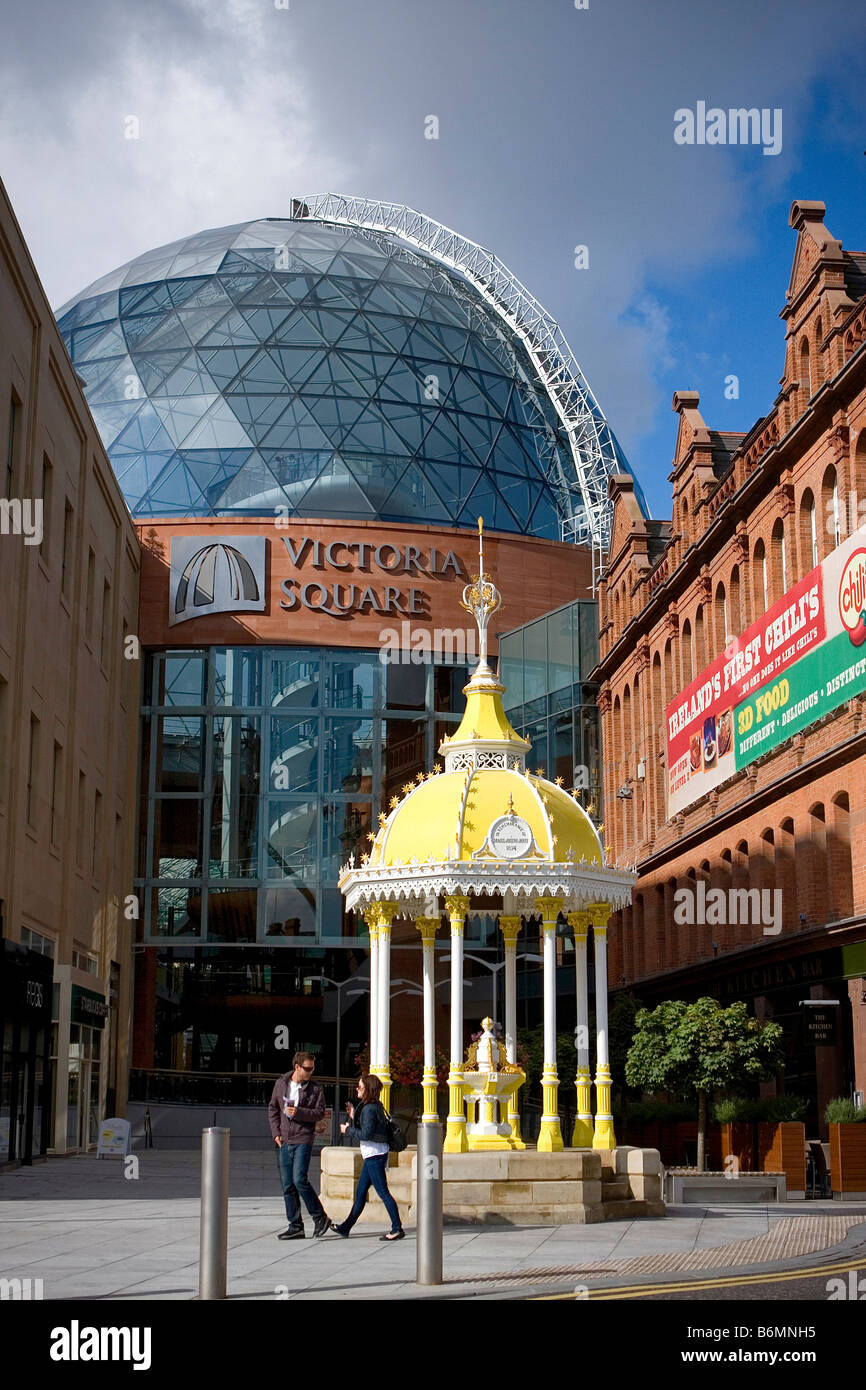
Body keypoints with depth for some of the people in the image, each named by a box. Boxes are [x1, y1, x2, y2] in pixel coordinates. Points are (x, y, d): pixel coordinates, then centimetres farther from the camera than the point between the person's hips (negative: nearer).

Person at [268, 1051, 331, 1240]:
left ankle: (320, 1217, 1)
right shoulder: (281, 1084, 7)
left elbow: (320, 1113, -6)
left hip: (303, 1141, -4)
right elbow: (273, 1108, 16)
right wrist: (276, 1132, 6)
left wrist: (299, 1112, -19)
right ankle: (295, 1227, 11)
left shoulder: (315, 1088, -2)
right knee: (288, 1185, 4)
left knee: (300, 1179, -16)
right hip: (284, 1142, 4)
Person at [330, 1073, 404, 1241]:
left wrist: (348, 1129, -8)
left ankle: (397, 1229, -6)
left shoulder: (369, 1109, -17)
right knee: (360, 1192, 15)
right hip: (372, 1155, 10)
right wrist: (353, 1117, 11)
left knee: (383, 1192, -7)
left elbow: (366, 1134, -22)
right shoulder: (374, 1106, 13)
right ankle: (345, 1227, 23)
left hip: (374, 1155, -10)